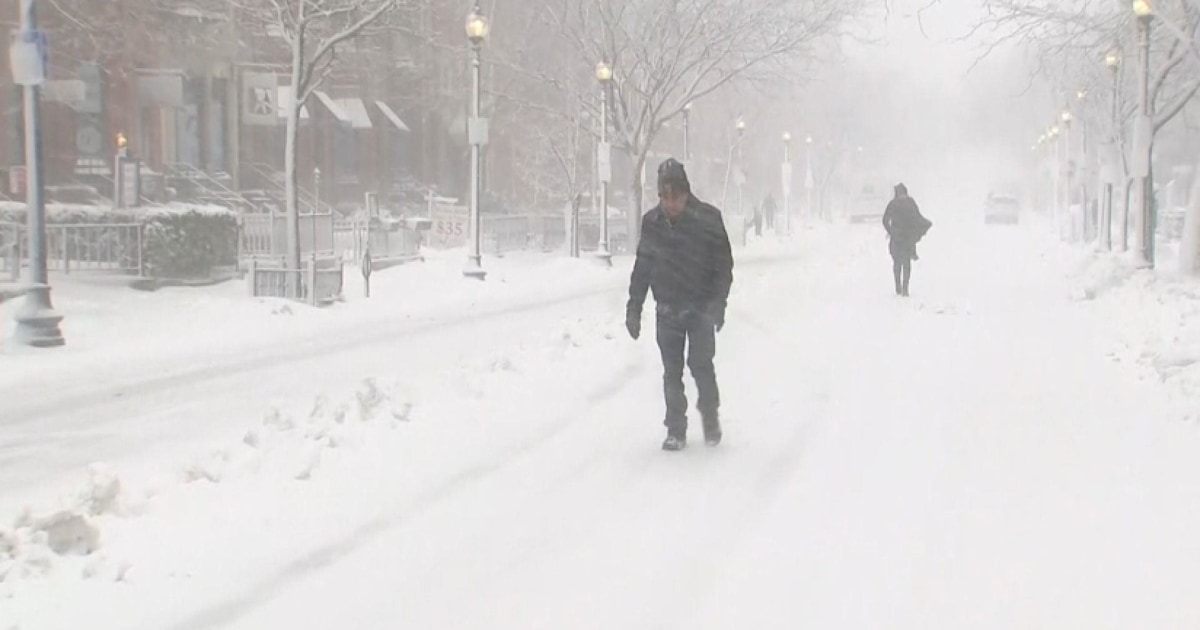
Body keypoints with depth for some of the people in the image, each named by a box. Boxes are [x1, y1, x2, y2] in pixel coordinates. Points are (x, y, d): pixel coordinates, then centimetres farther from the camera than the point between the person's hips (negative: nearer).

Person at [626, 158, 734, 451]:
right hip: (667, 309, 3)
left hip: (701, 308, -3)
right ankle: (675, 429, 13)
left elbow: (724, 264, -6)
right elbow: (642, 267, 8)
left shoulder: (708, 218, -10)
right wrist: (634, 307, 5)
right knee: (671, 372, 4)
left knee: (701, 365, -5)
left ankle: (710, 418, 18)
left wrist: (717, 303, -17)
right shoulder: (652, 222, -1)